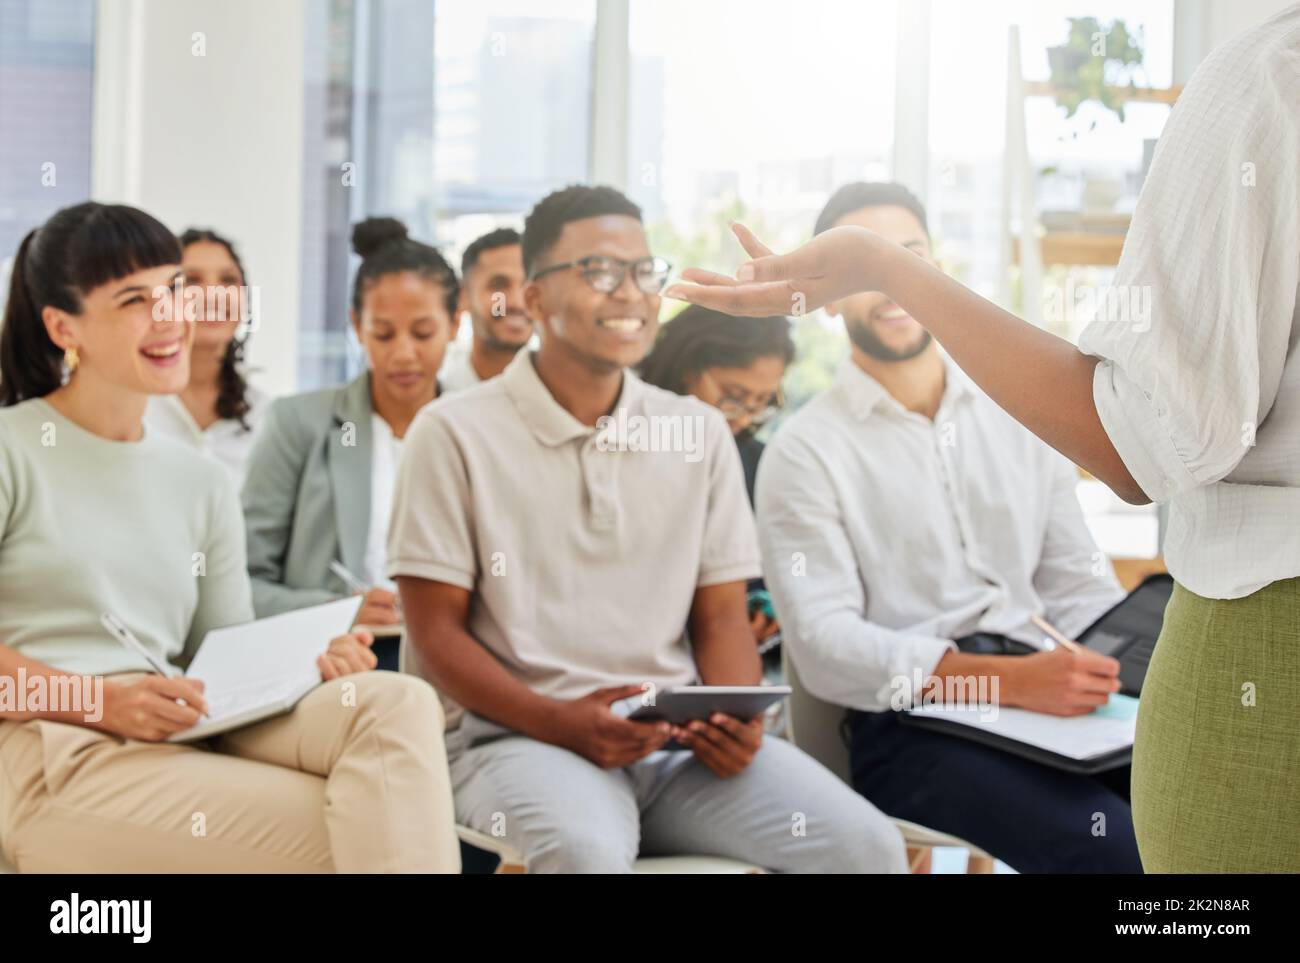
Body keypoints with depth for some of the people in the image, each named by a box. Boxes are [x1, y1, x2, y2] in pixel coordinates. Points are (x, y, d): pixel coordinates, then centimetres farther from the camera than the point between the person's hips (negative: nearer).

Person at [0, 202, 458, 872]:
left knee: (398, 703, -24)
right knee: (344, 834, -27)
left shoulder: (203, 488, 22)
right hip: (54, 757, -6)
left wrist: (306, 669, -4)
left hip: (193, 741, 6)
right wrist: (101, 701, -18)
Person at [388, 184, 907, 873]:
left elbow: (721, 615, 14)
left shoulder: (700, 434, 14)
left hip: (680, 742, 4)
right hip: (520, 736, -4)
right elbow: (436, 633, -1)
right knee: (588, 852, -38)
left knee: (865, 845, -20)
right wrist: (564, 723, -16)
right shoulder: (456, 433, 1)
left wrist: (736, 717, -8)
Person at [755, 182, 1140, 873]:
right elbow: (825, 643, -12)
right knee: (1124, 849, -30)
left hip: (1041, 697, 5)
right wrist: (1008, 679, -24)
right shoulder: (806, 451, -1)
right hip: (911, 724, -5)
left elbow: (1078, 585, 14)